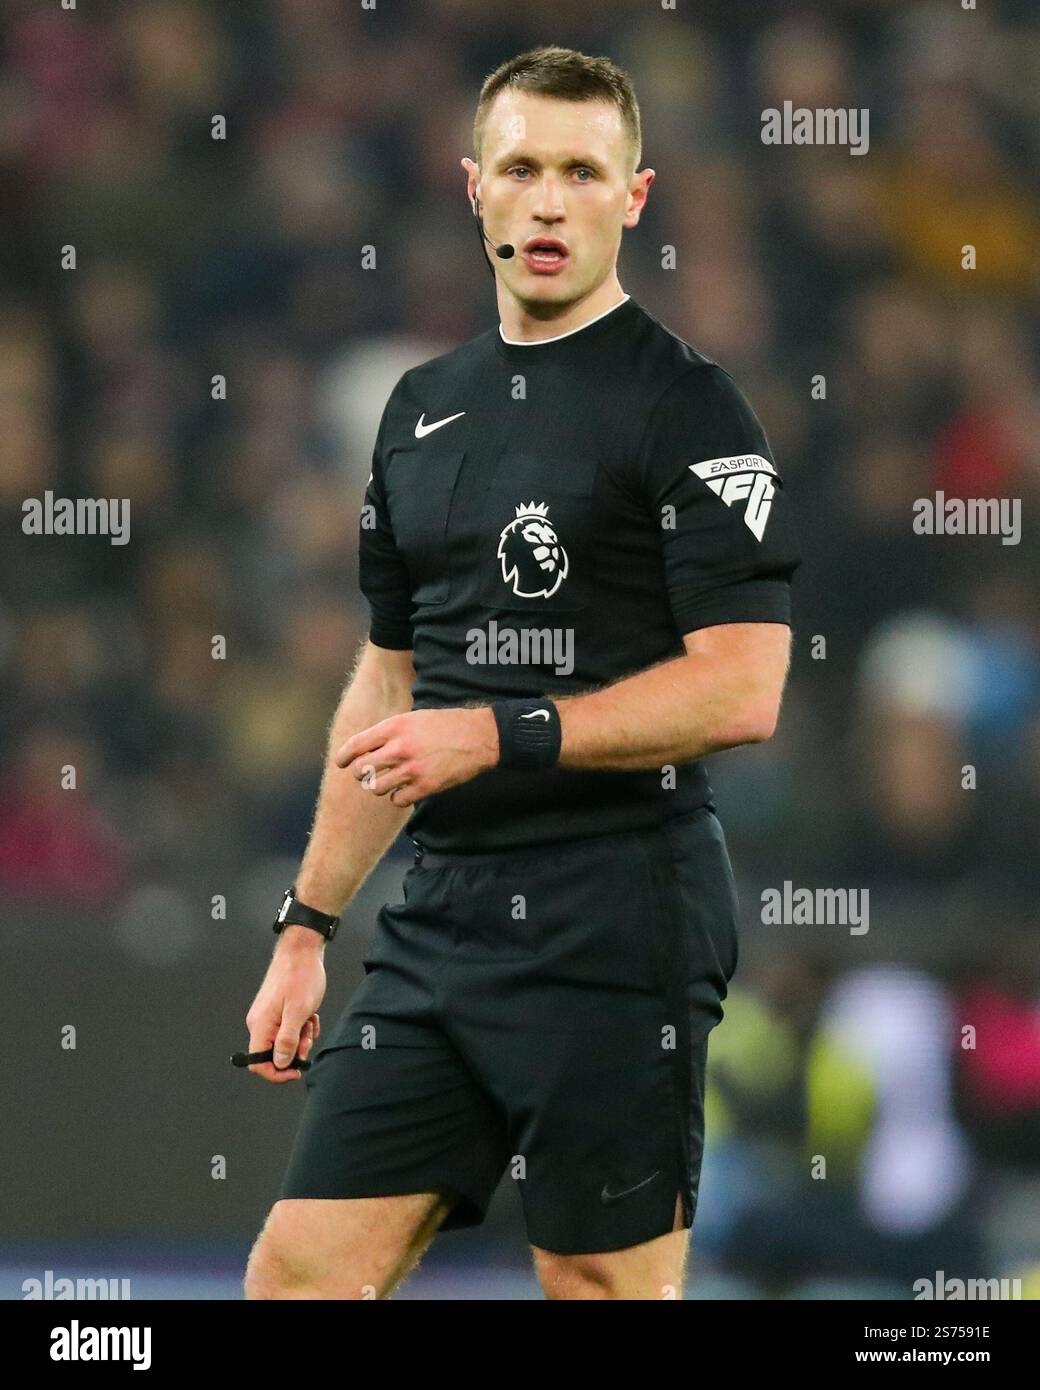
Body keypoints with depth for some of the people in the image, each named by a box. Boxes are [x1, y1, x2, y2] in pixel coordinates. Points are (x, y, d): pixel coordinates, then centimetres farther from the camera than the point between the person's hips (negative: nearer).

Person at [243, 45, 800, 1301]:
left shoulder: (685, 406, -6)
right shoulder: (423, 409, 16)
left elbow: (740, 691, -14)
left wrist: (499, 734, -18)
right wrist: (308, 924, 18)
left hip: (616, 926, -7)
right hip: (441, 918, 7)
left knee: (608, 1287, -2)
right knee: (301, 1273, 1)